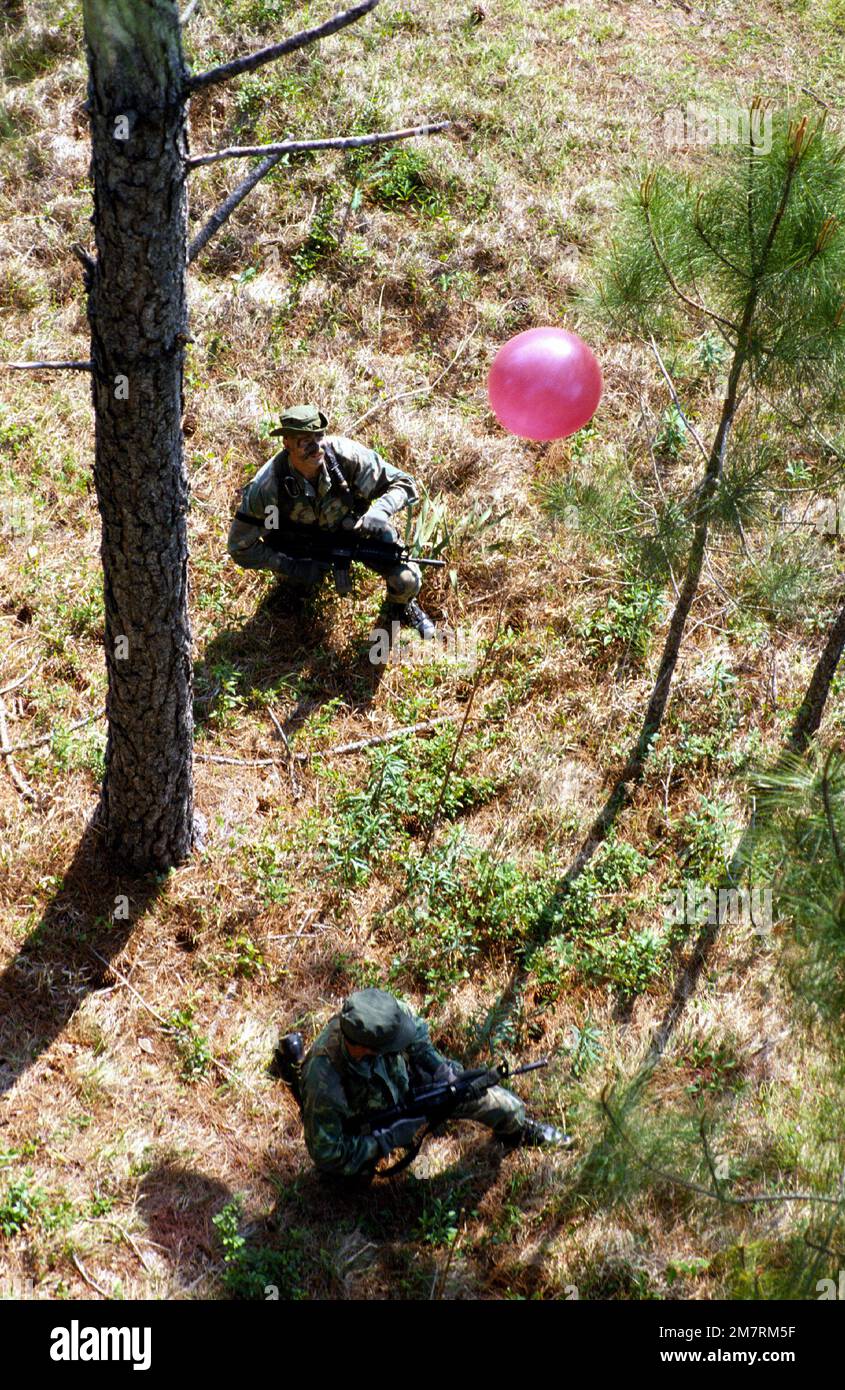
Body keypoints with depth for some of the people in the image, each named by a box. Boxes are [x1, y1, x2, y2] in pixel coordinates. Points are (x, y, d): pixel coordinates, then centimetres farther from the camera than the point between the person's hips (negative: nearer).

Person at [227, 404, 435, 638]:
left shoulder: (346, 454, -33)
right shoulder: (268, 486, -33)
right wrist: (294, 568, -27)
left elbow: (404, 484, -22)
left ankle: (401, 606, 21)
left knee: (407, 579, -15)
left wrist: (381, 511, -43)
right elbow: (241, 546, -22)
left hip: (356, 523, 0)